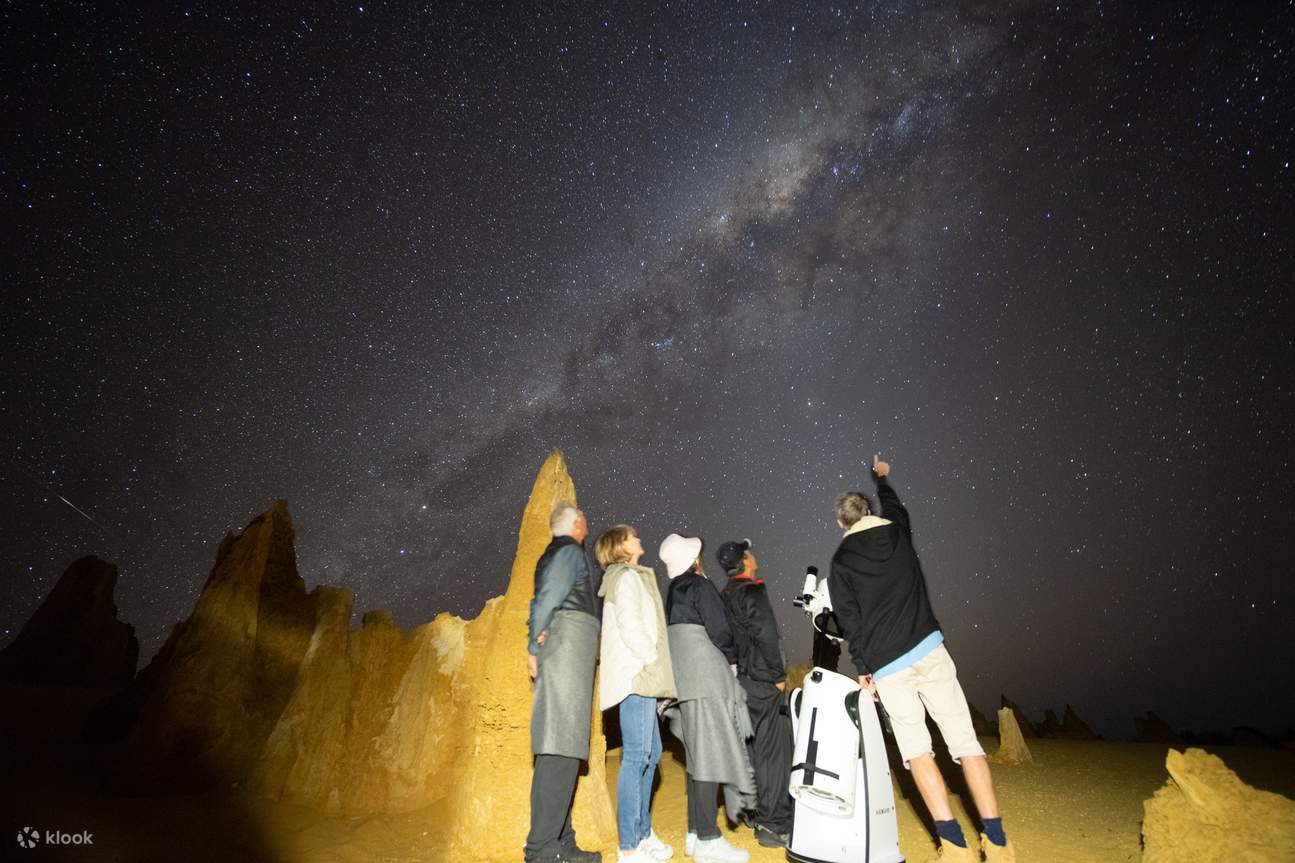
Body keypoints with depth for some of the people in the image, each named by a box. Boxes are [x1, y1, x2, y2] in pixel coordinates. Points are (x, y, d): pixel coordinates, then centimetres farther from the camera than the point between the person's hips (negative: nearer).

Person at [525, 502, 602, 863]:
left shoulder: (550, 555, 24)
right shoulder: (570, 551, -3)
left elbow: (540, 601, 16)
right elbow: (548, 597, -13)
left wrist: (536, 645, 3)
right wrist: (534, 647, -7)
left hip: (557, 652, 9)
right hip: (568, 645, -9)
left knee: (564, 748, 7)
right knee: (561, 748, -12)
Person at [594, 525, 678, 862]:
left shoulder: (633, 577, 23)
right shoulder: (627, 577, -7)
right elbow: (630, 628, -17)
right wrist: (654, 661, -12)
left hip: (641, 678, 10)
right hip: (637, 676, -10)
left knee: (650, 753, 15)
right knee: (636, 756, -8)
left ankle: (643, 834, 23)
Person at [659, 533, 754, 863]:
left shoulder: (672, 592, 14)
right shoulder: (701, 586, -9)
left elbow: (677, 636, 14)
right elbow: (719, 629, -15)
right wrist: (733, 660, 3)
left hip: (683, 681, 8)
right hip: (706, 677, -8)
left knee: (699, 755, 14)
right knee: (711, 753, -5)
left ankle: (695, 834, 21)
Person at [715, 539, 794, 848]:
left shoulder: (724, 596, 11)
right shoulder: (751, 592, -15)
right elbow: (766, 635, -22)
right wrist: (778, 675, -11)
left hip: (742, 680, 8)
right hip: (762, 683, -8)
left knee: (756, 749, 18)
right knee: (774, 750, -1)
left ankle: (759, 814, 30)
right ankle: (775, 825, 4)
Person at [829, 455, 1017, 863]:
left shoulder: (840, 562, 2)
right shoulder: (897, 531, 7)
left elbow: (850, 622, -1)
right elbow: (893, 504, 32)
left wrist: (863, 670, 7)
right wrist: (881, 477, 51)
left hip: (886, 667, -2)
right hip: (929, 649, 2)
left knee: (917, 750, 4)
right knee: (964, 741, 5)